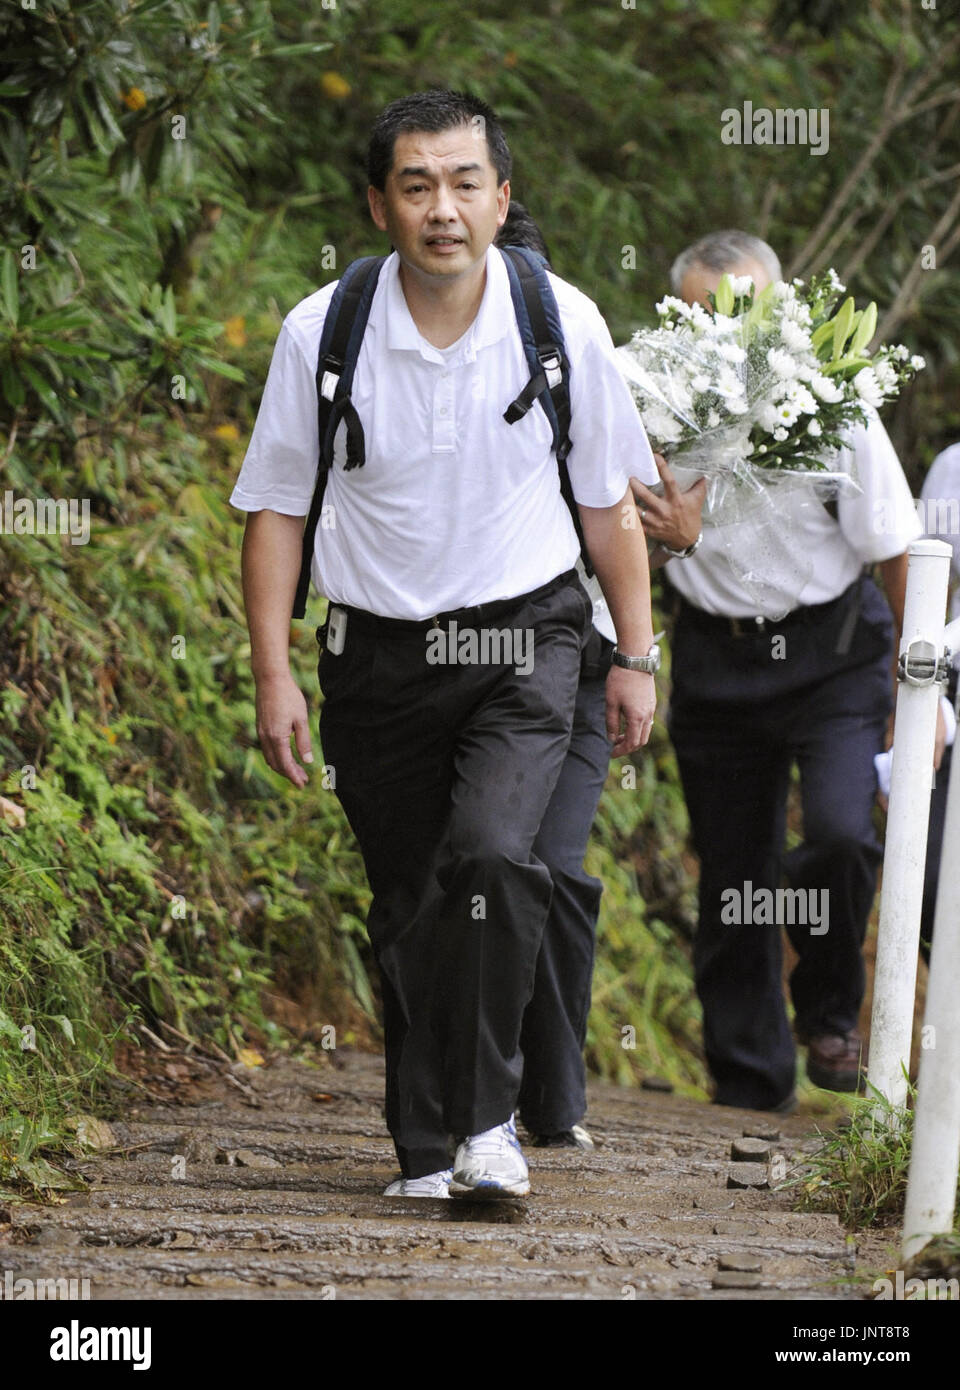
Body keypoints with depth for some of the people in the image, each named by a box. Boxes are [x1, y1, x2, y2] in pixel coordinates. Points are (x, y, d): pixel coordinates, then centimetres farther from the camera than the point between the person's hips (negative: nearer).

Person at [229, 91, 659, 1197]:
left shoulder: (565, 326, -7)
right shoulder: (320, 335, -9)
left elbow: (607, 504, 6)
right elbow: (275, 508, 2)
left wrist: (635, 658, 8)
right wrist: (273, 675, -3)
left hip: (524, 644, -1)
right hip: (379, 649, 1)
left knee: (492, 852, -24)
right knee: (408, 908, 6)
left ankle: (487, 1118, -12)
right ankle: (427, 1155, 20)